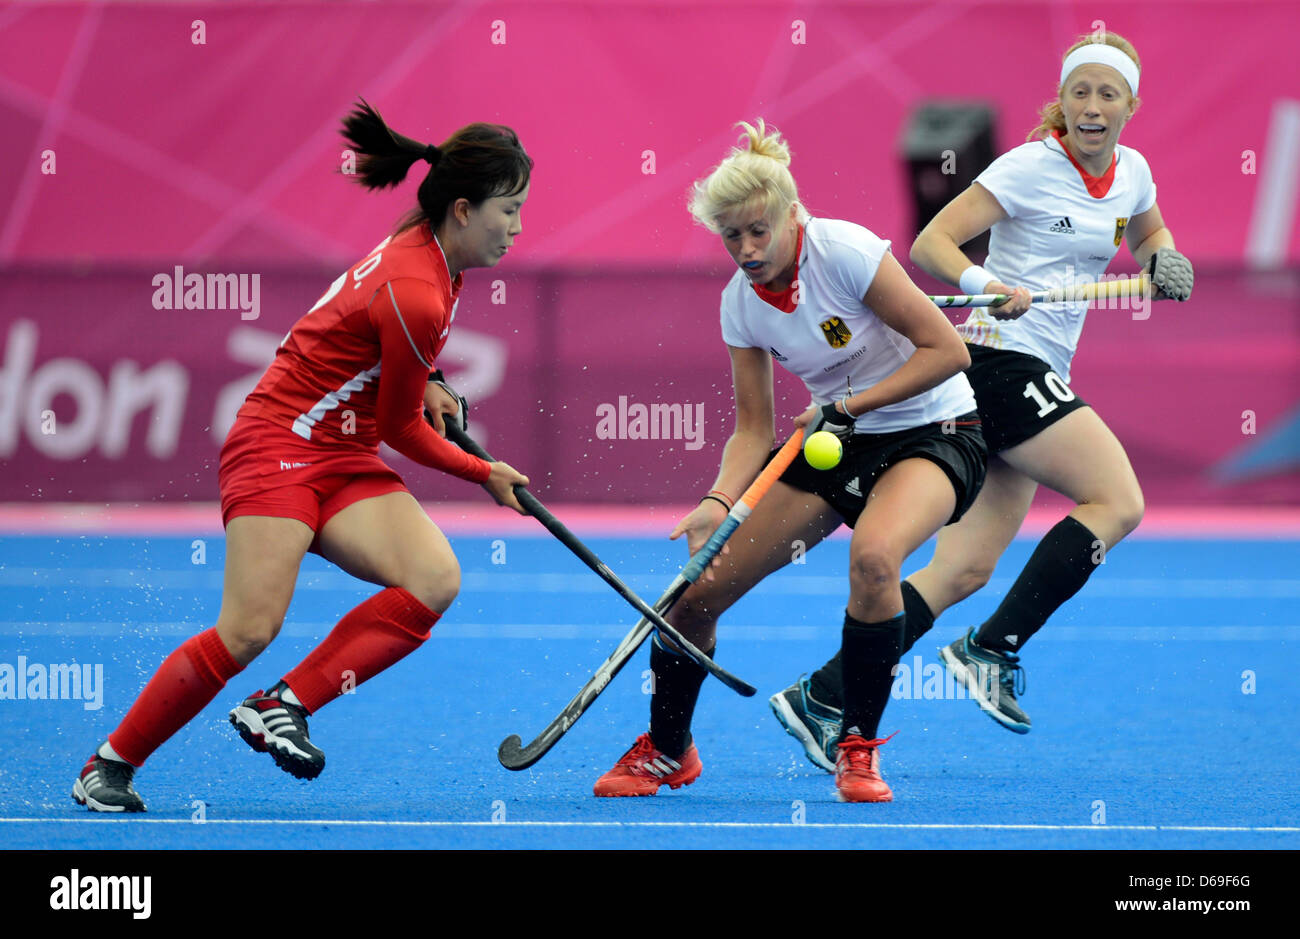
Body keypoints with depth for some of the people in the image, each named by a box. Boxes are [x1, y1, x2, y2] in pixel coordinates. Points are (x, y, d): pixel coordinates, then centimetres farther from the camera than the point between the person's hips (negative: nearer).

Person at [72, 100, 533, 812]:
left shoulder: (427, 247, 5)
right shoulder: (415, 296, -23)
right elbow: (401, 430, -10)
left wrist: (420, 380, 15)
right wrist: (484, 474, 5)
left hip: (345, 460, 9)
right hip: (279, 449, -9)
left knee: (434, 581, -16)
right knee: (250, 629, -19)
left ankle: (282, 707, -13)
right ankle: (109, 764, -2)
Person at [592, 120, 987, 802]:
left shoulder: (844, 251, -22)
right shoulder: (739, 302, -5)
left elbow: (947, 350, -21)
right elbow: (753, 428, -2)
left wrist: (846, 406, -22)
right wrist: (718, 503, -20)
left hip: (934, 432, -5)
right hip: (839, 442, 6)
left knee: (873, 555, -38)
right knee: (697, 589, -4)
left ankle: (858, 747, -18)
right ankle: (666, 751, 23)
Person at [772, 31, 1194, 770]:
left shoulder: (1131, 173, 11)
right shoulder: (1031, 166, -11)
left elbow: (1147, 234, 33)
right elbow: (929, 244, -13)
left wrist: (1163, 261, 11)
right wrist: (986, 285, -31)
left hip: (1038, 374, 8)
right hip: (1001, 358, -8)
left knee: (965, 569, 1)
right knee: (1118, 500, -18)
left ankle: (822, 698, 1)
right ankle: (993, 650, -13)